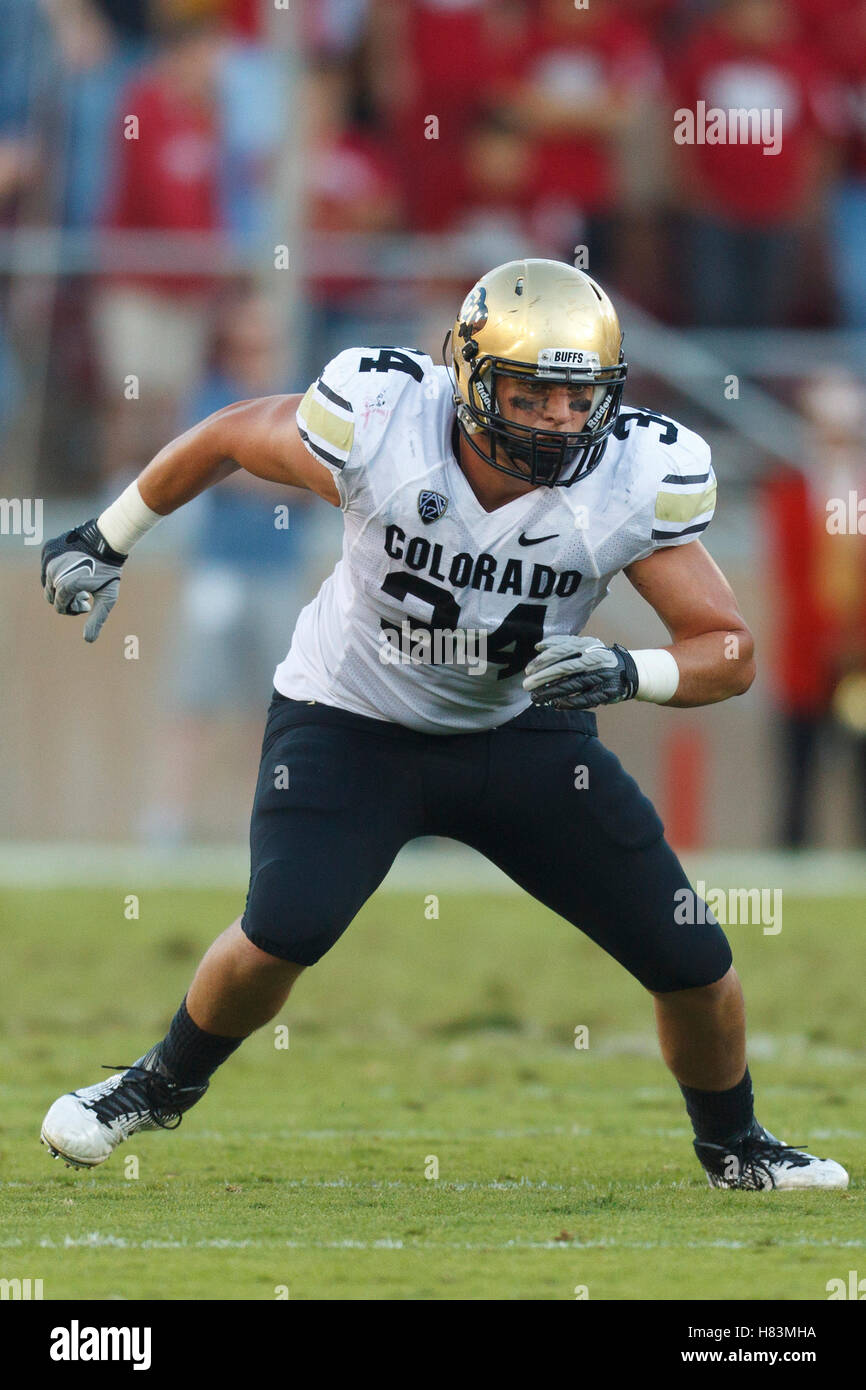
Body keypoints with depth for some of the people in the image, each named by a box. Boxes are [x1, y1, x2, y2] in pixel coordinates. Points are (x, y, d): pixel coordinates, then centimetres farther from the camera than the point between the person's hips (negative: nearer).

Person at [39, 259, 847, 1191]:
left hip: (527, 731, 2)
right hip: (351, 722, -2)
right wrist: (106, 542, 5)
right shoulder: (378, 424, -27)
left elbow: (729, 650, -17)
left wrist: (626, 675, -38)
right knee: (285, 931, -24)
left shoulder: (638, 477, -23)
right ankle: (165, 1085, 8)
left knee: (693, 961, -2)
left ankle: (731, 1145, 30)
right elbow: (229, 437, -7)